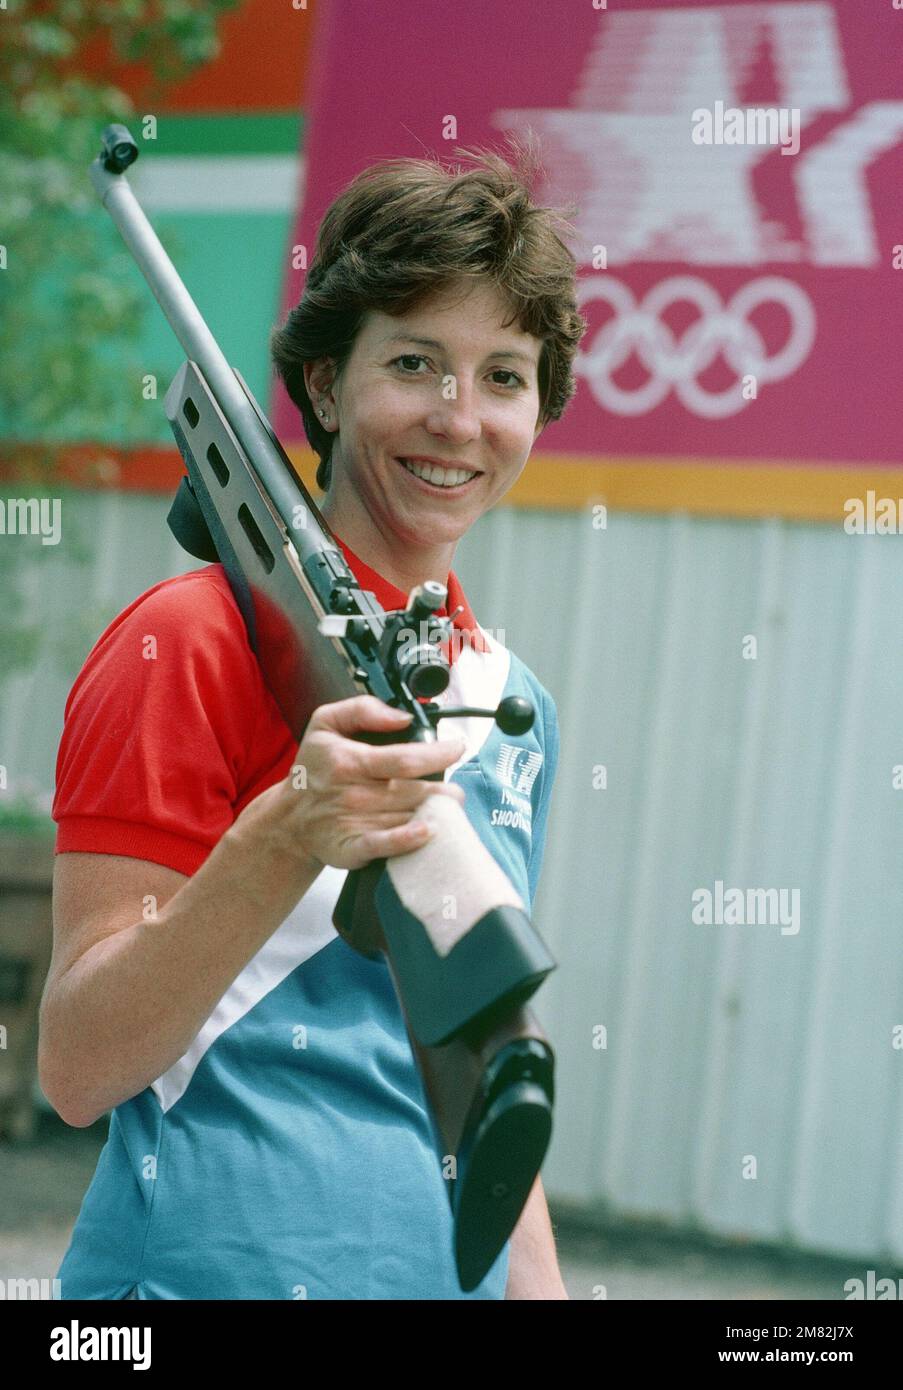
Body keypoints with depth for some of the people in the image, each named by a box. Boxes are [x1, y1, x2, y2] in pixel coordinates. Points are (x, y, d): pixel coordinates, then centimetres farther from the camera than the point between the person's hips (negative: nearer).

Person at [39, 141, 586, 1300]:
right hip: (215, 1268, -6)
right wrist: (282, 845, -28)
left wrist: (538, 1286, 8)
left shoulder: (514, 703, 10)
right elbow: (77, 1072, -16)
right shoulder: (193, 645, -10)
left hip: (448, 1270, 7)